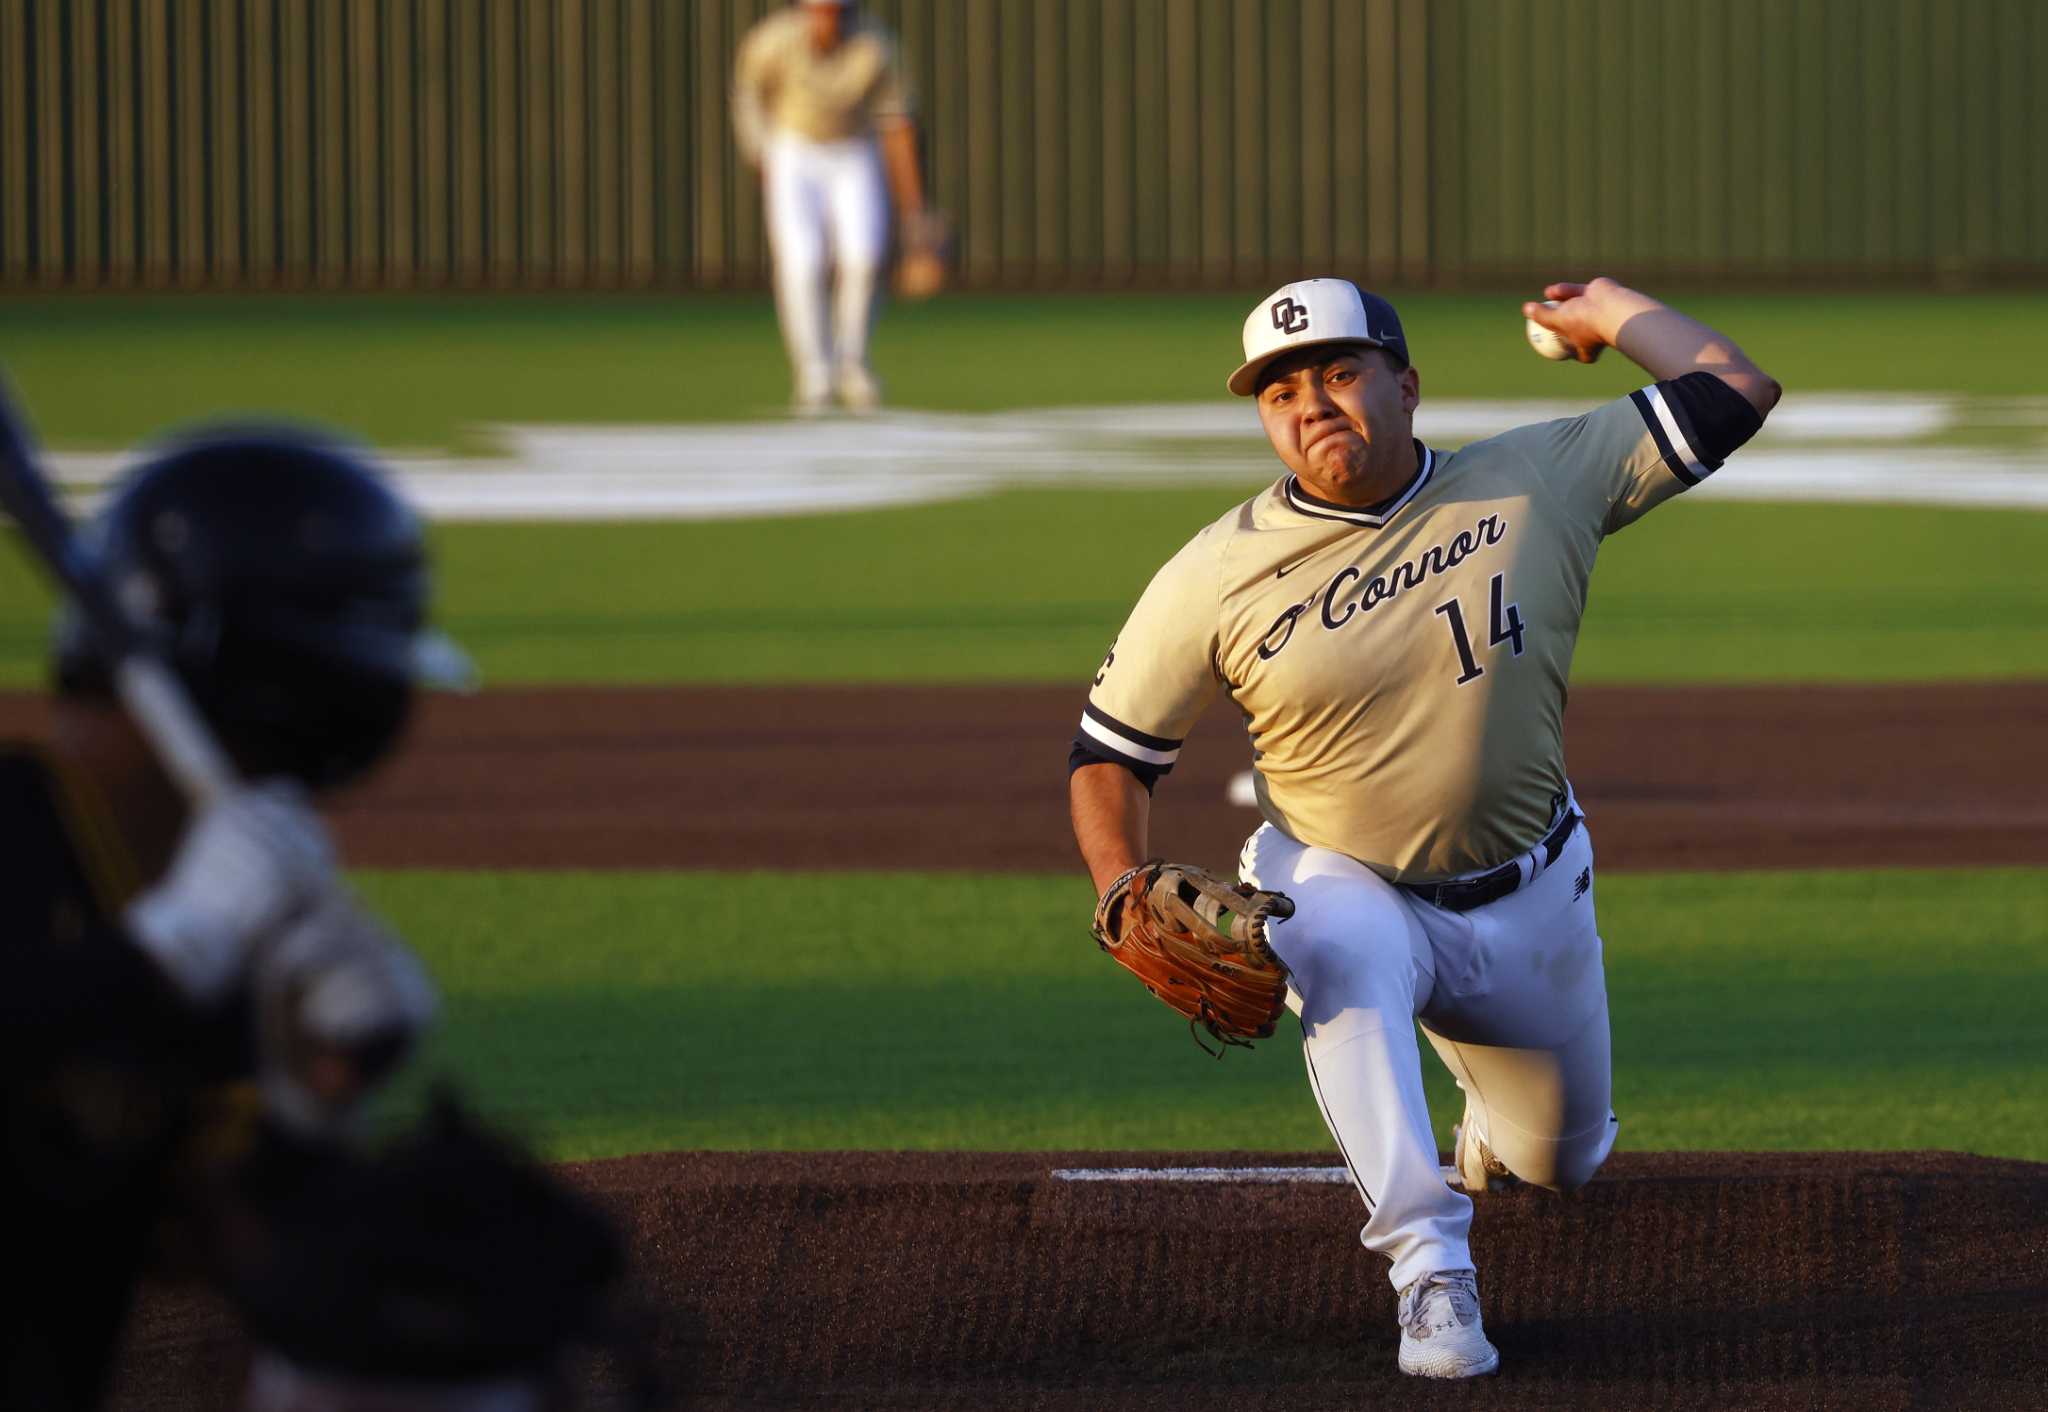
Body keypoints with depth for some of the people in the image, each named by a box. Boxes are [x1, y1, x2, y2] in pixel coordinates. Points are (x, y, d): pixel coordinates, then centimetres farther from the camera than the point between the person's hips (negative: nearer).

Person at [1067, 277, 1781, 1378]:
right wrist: (1128, 903, -22)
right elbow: (1110, 750, -6)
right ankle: (1431, 1268, -39)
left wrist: (1604, 311, -1)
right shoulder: (1215, 577, -14)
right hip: (1342, 885, -2)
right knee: (1342, 951, -39)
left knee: (1564, 1161, 16)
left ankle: (1494, 1123, 57)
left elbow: (1734, 394, -11)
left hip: (1529, 902, 3)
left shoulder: (1538, 485, -12)